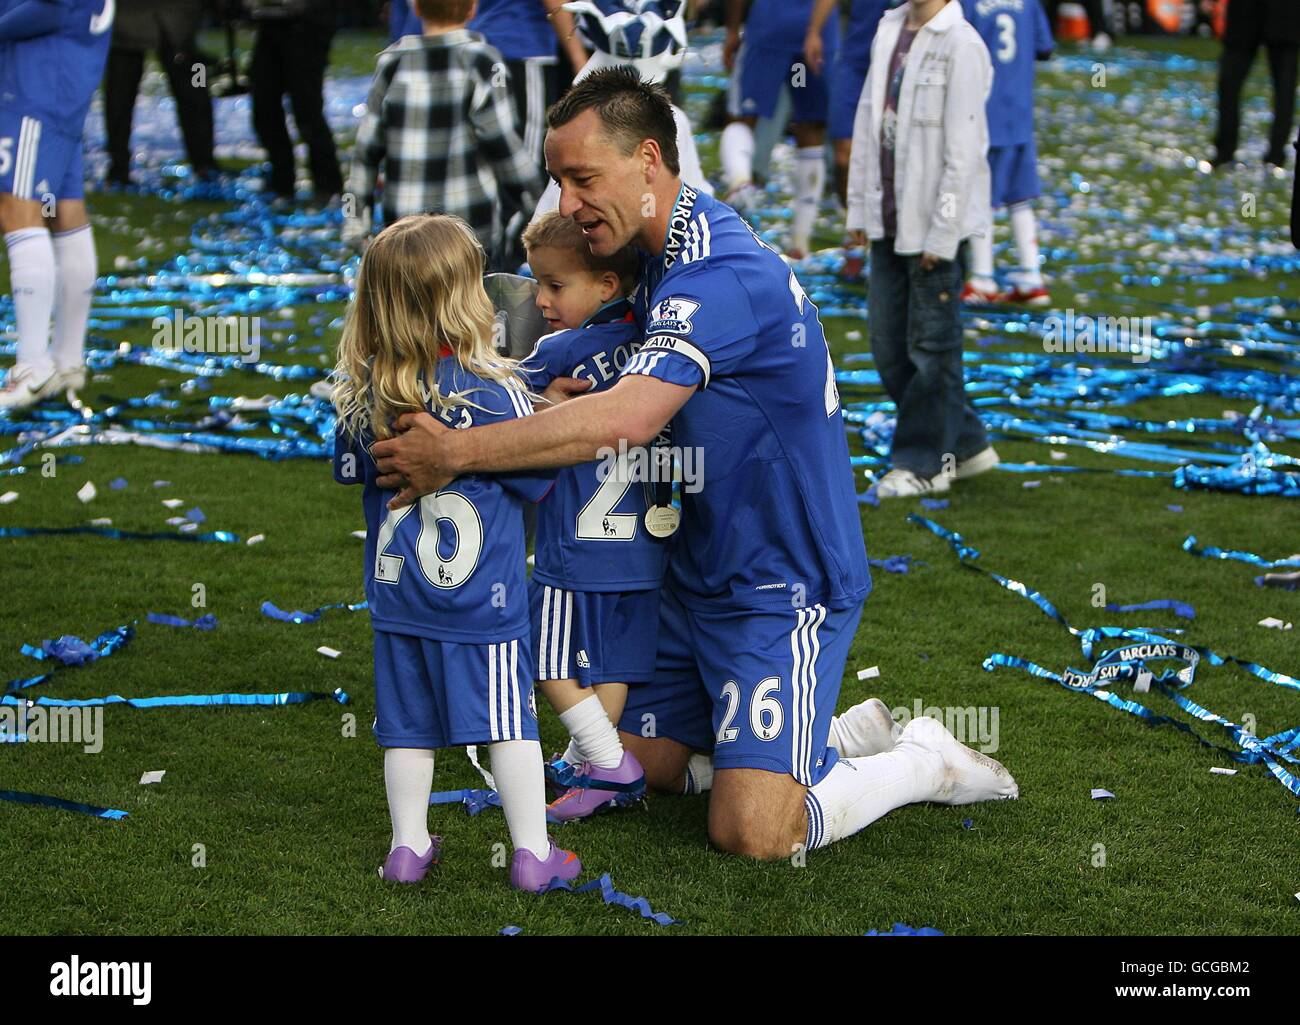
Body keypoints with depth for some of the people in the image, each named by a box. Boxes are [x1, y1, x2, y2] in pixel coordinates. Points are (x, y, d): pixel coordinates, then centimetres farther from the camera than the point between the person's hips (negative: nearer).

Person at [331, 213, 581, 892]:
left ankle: (409, 847, 21)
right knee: (508, 722, 5)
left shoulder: (365, 393, -4)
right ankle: (532, 853, 8)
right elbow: (536, 483, -7)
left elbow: (350, 470, 11)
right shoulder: (491, 388, -16)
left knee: (408, 724, 14)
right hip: (481, 599, -4)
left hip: (396, 597, 4)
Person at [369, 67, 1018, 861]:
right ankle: (858, 731, 24)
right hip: (703, 578, 10)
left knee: (751, 833, -16)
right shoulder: (672, 251, 8)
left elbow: (627, 418, -38)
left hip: (784, 586, -10)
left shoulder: (720, 274, -25)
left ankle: (924, 762, 9)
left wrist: (458, 452, -35)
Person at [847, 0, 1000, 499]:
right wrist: (859, 205, 12)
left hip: (936, 222, -8)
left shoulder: (960, 45, -14)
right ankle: (966, 444, 24)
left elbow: (963, 149, -16)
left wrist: (941, 234, -16)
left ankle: (925, 463, 13)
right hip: (890, 220, 8)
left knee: (931, 346, 1)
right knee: (889, 344, 12)